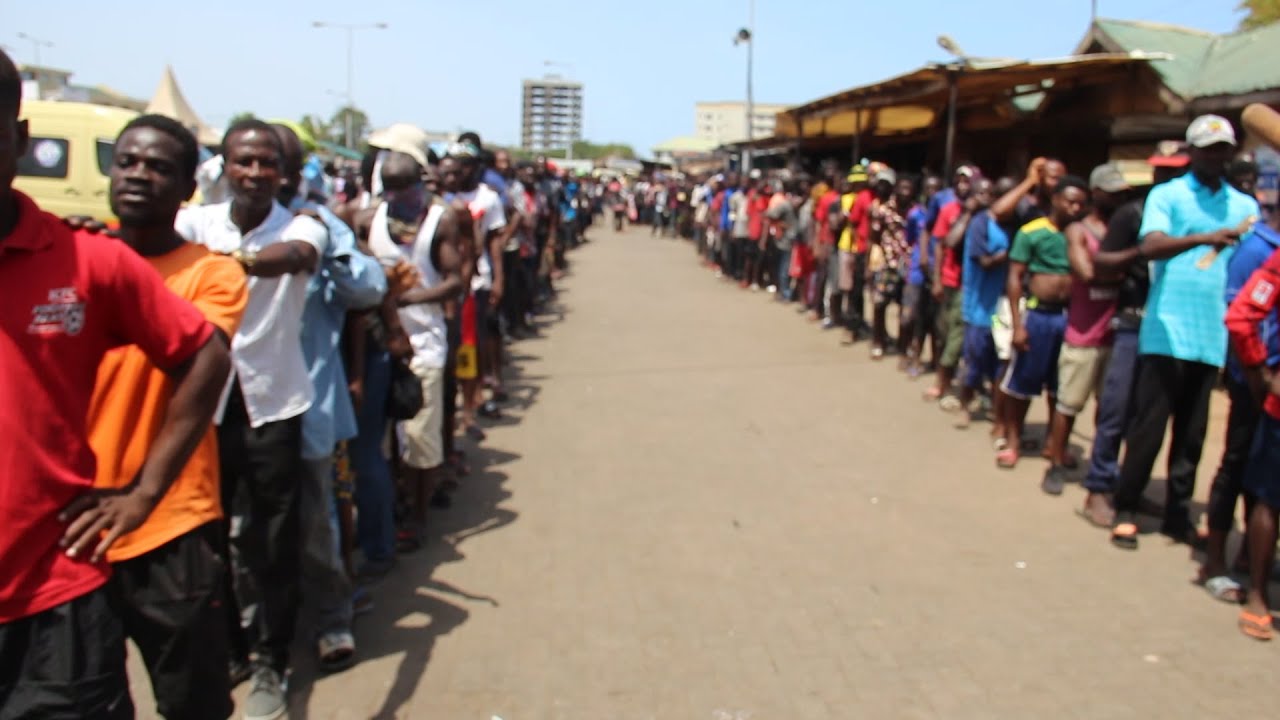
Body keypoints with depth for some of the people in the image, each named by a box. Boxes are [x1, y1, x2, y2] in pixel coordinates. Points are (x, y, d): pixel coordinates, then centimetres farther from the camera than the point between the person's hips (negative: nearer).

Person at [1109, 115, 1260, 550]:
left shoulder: (1245, 205, 14)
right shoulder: (1167, 196, 1)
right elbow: (1151, 247, -16)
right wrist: (1203, 238, -32)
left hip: (1213, 335, 4)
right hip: (1167, 331, -4)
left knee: (1192, 431, 10)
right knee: (1149, 425, -1)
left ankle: (1177, 512, 21)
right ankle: (1125, 509, 9)